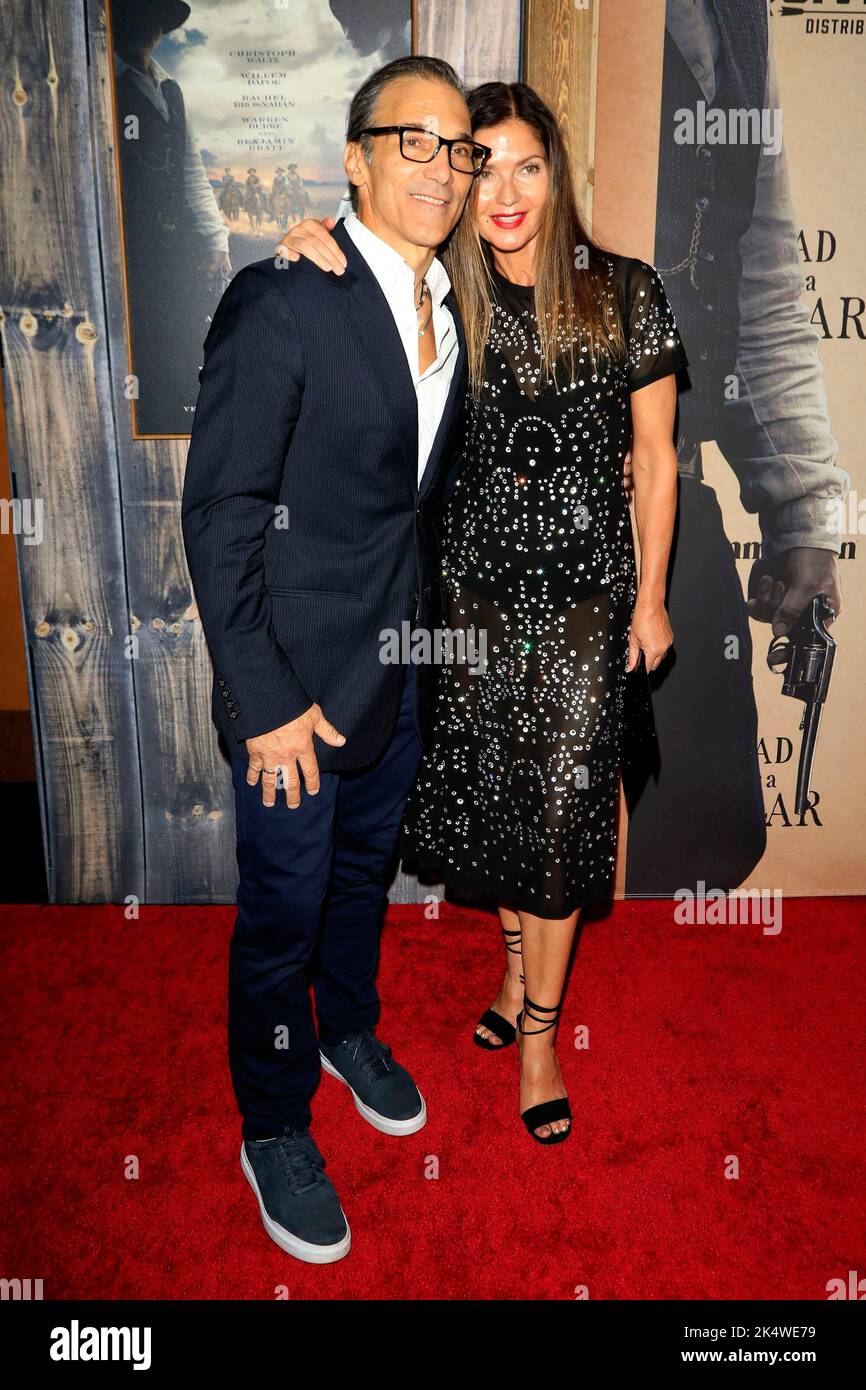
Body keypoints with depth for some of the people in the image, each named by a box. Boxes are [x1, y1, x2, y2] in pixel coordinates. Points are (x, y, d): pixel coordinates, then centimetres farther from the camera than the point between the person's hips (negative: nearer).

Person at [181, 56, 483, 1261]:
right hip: (298, 679, -6)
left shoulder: (445, 309, 6)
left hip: (402, 667, 7)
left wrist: (426, 634, 7)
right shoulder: (281, 302, -17)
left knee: (366, 869, 24)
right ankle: (275, 1132, 32)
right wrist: (267, 702, -19)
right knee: (283, 910, 9)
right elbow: (219, 516, -17)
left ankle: (348, 1028, 50)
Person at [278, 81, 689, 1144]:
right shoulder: (440, 298, -1)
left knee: (561, 804, 3)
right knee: (491, 790, 13)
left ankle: (538, 1031, 22)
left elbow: (655, 456, 1)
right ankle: (518, 961, 41)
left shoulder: (626, 294, -5)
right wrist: (313, 253, -12)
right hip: (474, 588, 2)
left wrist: (651, 600, 1)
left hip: (586, 594, -2)